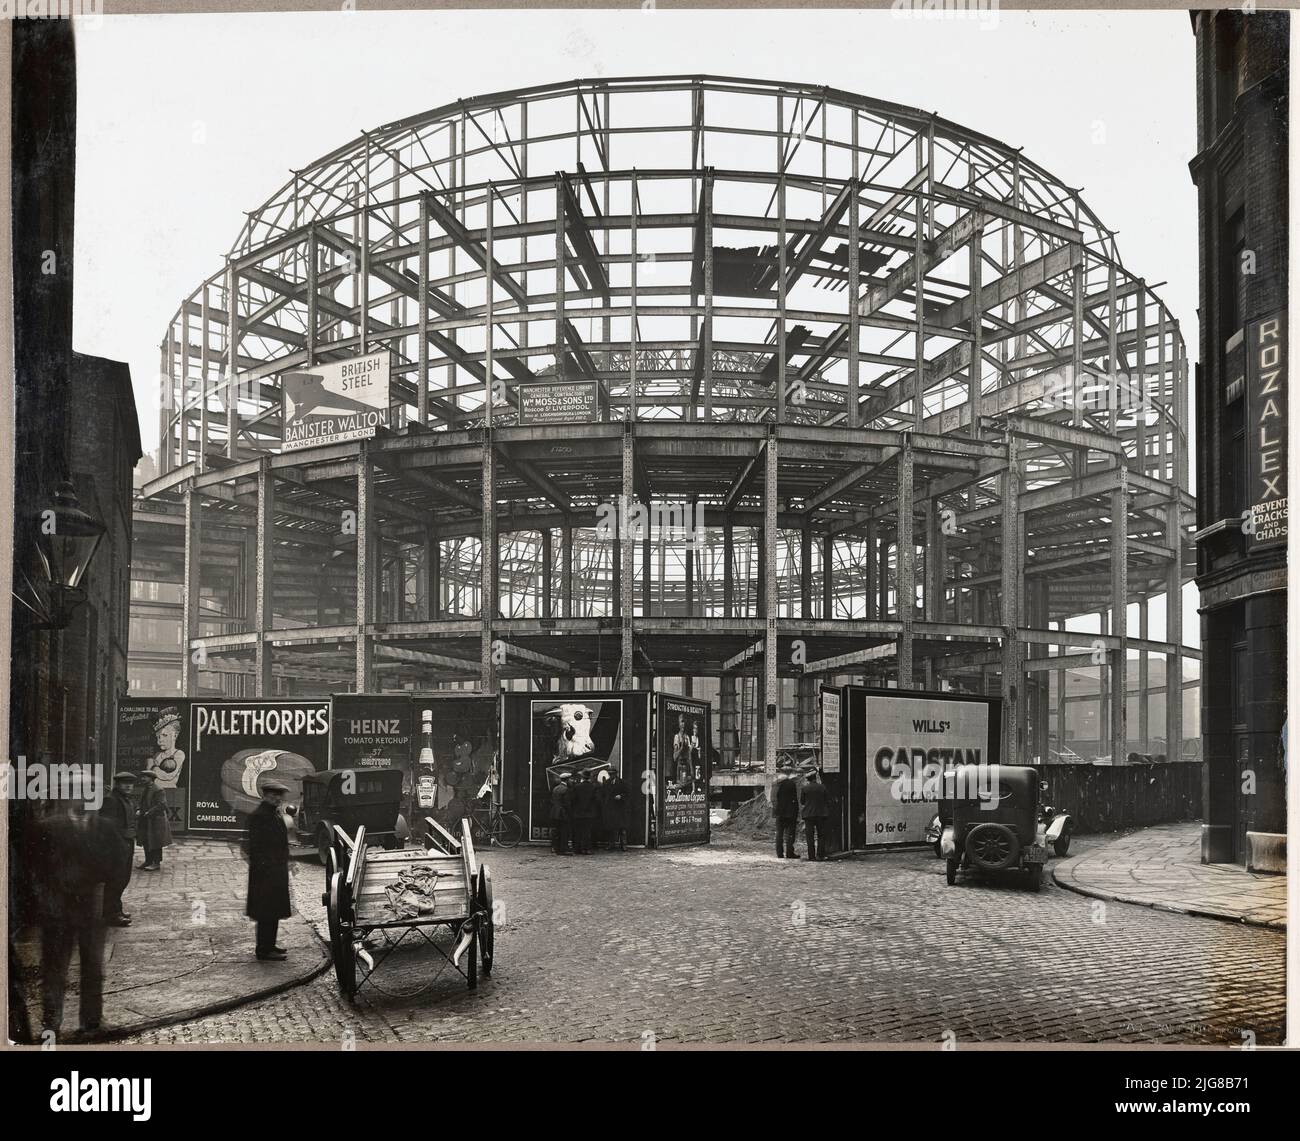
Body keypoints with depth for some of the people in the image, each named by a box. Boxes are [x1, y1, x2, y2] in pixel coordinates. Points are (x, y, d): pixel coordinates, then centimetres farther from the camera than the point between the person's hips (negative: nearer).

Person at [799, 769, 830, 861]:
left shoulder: (805, 788, -7)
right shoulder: (822, 787, -4)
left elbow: (801, 801, 2)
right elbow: (826, 799, 5)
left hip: (809, 814, -1)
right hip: (821, 813, 1)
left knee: (810, 836, 4)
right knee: (821, 835, 10)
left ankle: (811, 856, 1)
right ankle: (820, 855, 5)